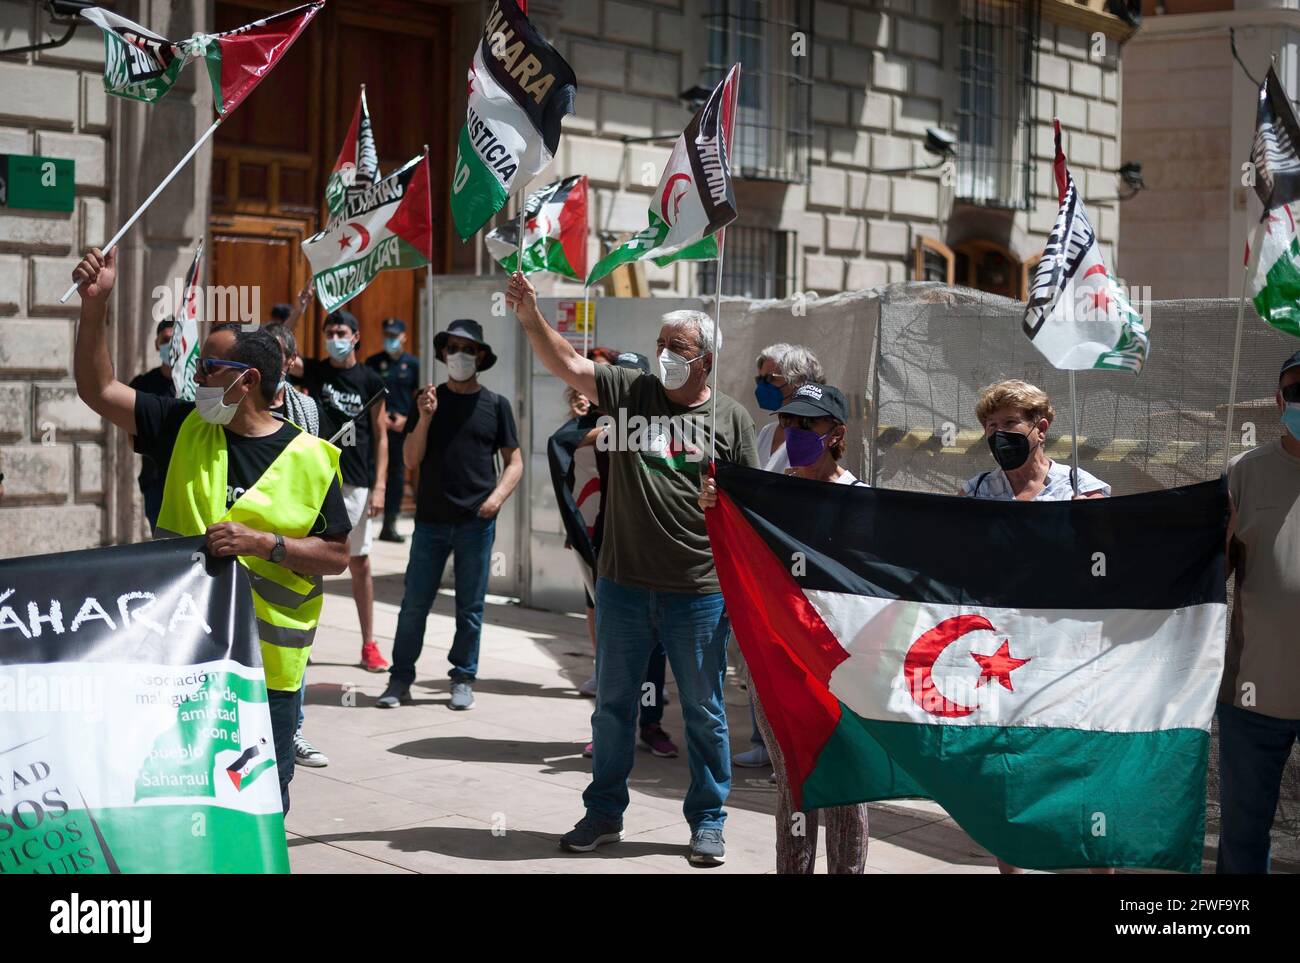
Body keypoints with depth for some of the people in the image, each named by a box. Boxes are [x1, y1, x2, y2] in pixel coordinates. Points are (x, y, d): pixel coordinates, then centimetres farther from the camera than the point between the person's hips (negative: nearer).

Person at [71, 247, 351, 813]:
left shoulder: (310, 459, -4)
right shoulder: (185, 428, 5)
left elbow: (337, 556, -3)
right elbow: (98, 390, 3)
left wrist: (263, 543, -16)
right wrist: (95, 305, -7)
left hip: (269, 665, -2)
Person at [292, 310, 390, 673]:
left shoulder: (370, 381, 2)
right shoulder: (313, 370, 5)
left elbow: (380, 436, 2)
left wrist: (379, 486, -6)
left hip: (356, 483, -1)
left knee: (359, 563, 5)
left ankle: (369, 645, 13)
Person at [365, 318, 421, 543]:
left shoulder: (412, 363, 7)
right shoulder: (373, 362, 5)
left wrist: (406, 418, -5)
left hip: (403, 426, 2)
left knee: (397, 475, 5)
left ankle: (390, 525, 12)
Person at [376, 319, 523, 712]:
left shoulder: (495, 405, 4)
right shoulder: (429, 399, 6)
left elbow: (514, 462, 6)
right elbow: (412, 458, 1)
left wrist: (497, 497, -10)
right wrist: (425, 418, -13)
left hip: (476, 522, -1)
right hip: (431, 518, 1)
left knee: (470, 607, 6)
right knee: (414, 604, 2)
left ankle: (463, 680, 16)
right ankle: (400, 680, 11)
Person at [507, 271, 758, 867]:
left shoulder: (731, 418, 0)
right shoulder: (630, 392, 3)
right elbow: (567, 364, -7)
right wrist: (531, 319, -23)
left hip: (699, 593, -2)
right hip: (623, 586, 2)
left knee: (704, 711, 8)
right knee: (613, 704, 13)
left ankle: (707, 821, 22)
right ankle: (603, 813, 28)